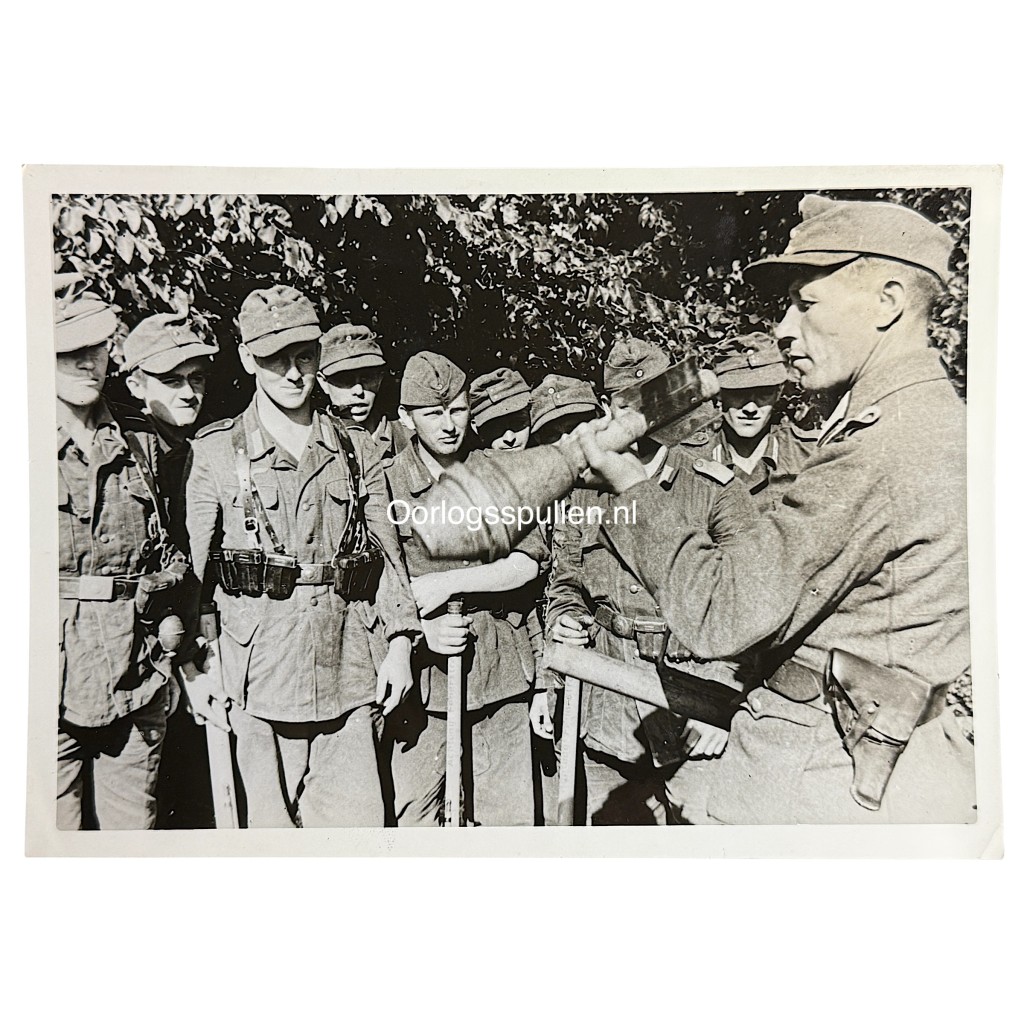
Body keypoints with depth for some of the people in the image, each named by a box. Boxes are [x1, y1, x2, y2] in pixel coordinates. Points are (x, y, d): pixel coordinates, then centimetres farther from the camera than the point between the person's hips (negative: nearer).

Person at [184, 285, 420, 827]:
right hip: (260, 676, -2)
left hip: (347, 676, 2)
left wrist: (400, 645, 5)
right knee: (270, 818, 11)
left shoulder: (358, 456, 8)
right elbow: (193, 565, 2)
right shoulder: (216, 453, 0)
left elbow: (387, 555, 10)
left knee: (357, 819, 9)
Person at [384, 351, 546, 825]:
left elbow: (529, 561, -4)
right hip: (424, 671, -1)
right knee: (414, 810, 9)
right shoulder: (386, 484, -2)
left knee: (508, 812, 11)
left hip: (502, 669, 1)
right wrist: (423, 626, -17)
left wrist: (446, 582, -13)